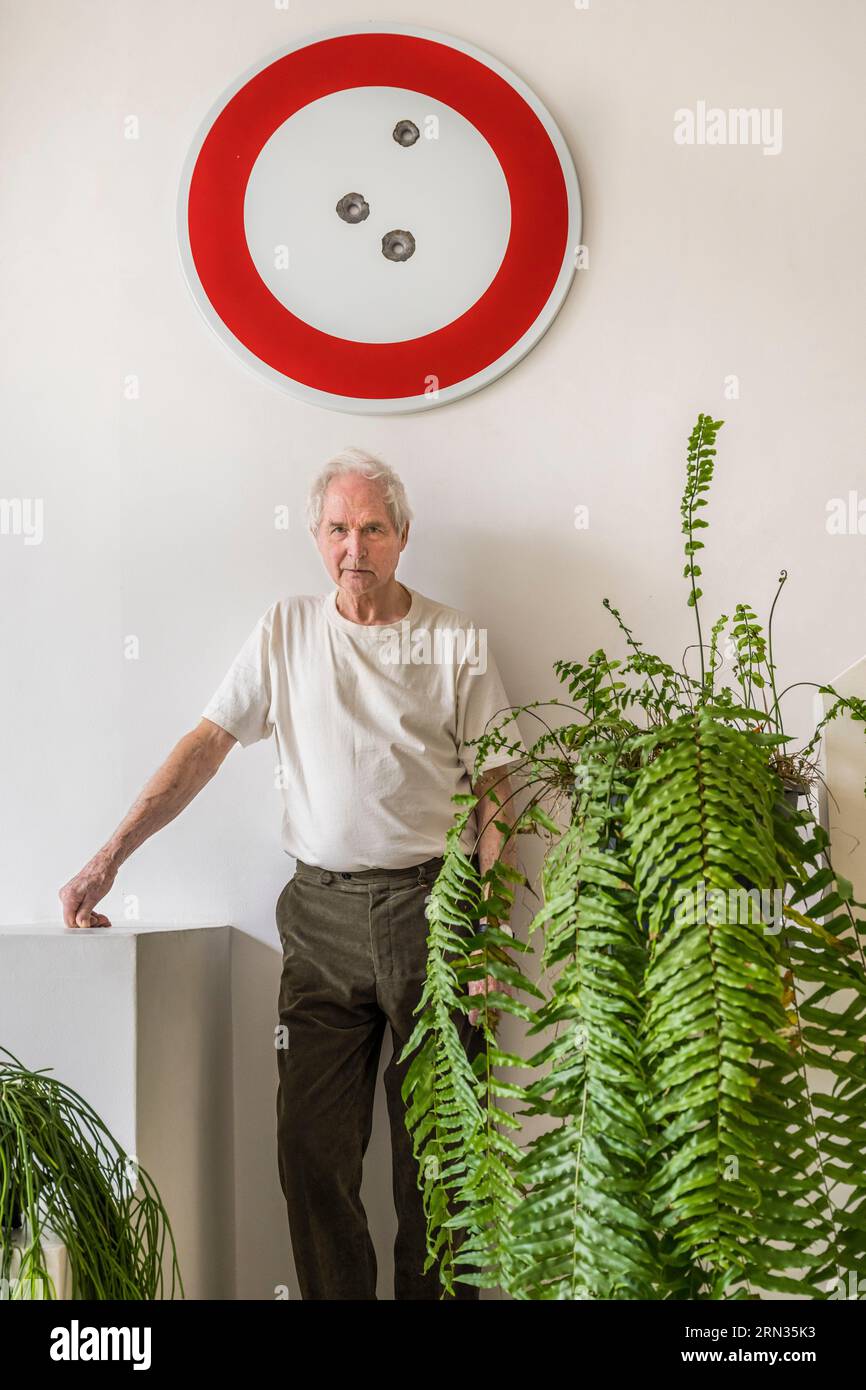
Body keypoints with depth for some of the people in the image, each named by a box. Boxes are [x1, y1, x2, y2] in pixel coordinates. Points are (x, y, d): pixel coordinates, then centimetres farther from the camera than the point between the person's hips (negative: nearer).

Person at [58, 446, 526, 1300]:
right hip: (321, 910, 2)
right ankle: (335, 1294, 17)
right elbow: (206, 745, 5)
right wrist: (108, 859, -2)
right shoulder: (286, 631, 7)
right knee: (313, 1142, 2)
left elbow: (494, 791, 4)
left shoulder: (457, 643, 3)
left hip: (431, 905, -1)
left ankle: (436, 1293, 19)